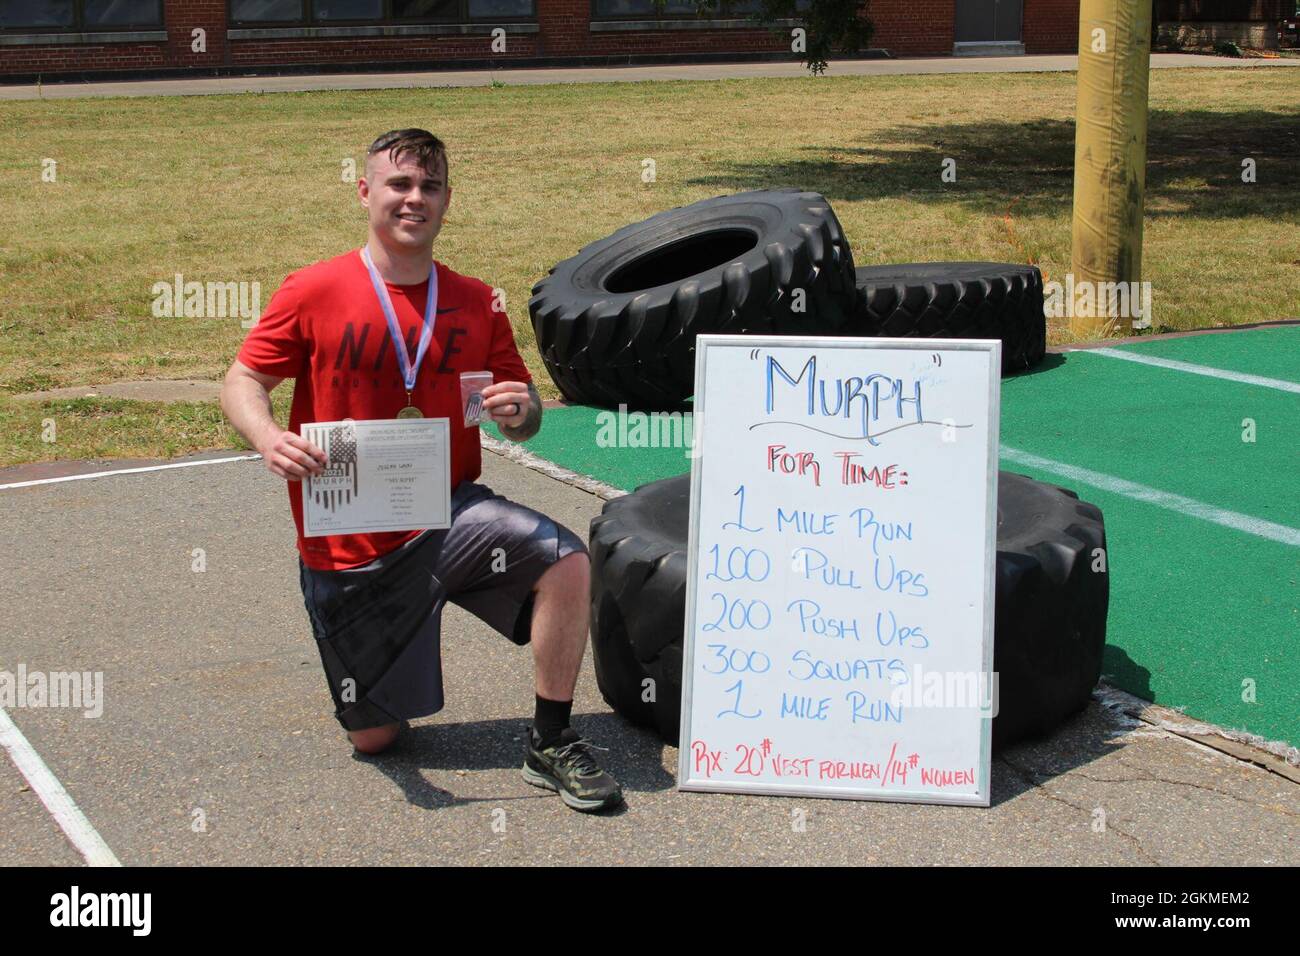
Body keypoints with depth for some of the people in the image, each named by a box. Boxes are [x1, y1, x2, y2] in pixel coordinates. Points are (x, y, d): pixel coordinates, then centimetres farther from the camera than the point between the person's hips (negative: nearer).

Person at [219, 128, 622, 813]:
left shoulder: (475, 304, 1)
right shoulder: (314, 292, -7)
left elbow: (524, 412, 7)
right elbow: (243, 381, -4)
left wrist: (520, 413, -18)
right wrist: (268, 439, -26)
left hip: (451, 516, 2)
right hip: (350, 547, -2)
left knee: (564, 561, -27)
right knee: (374, 737, 4)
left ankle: (551, 744, -9)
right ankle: (383, 680, 42)